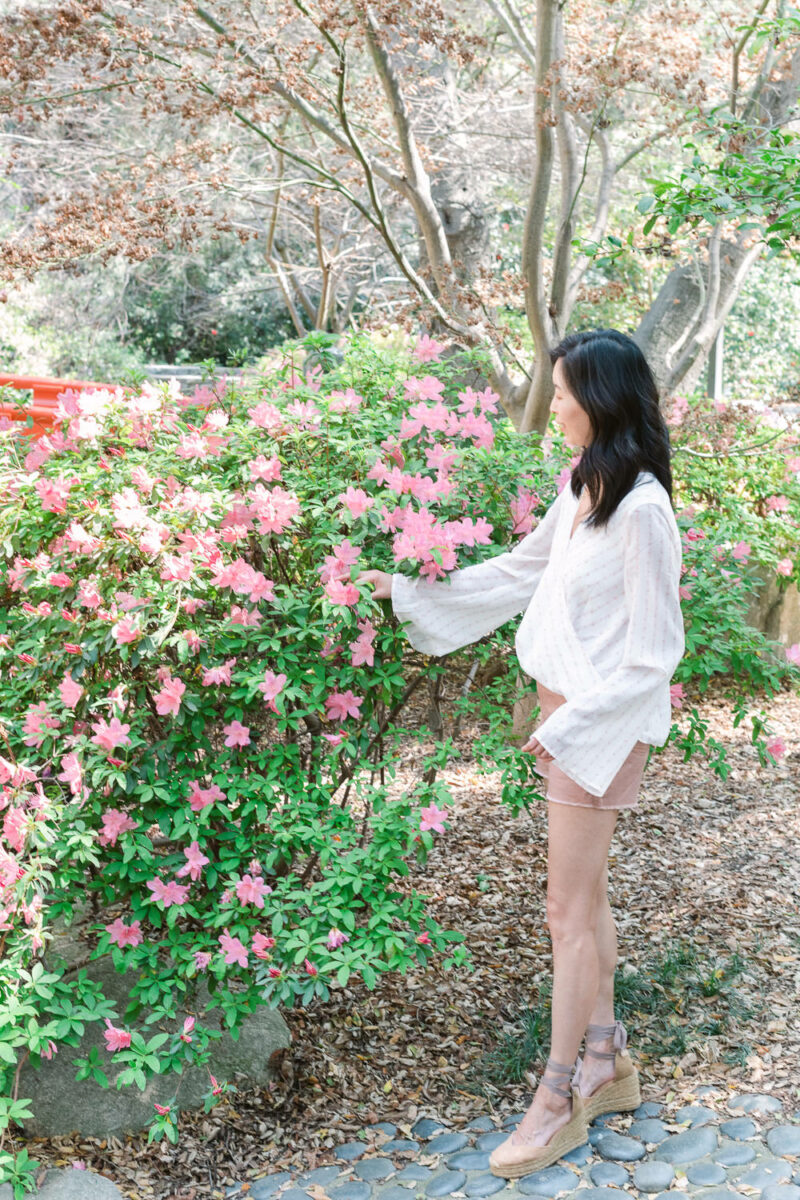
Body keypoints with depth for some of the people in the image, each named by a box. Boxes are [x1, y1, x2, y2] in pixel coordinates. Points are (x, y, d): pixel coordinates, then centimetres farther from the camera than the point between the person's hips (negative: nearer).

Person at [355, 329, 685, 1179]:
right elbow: (517, 571, 17)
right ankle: (607, 1061, 33)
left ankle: (558, 1101, 15)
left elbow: (652, 655, -19)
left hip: (603, 724, -9)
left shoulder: (641, 510, -21)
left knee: (570, 910, 1)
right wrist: (405, 590, 19)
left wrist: (569, 726, -19)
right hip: (563, 709, 9)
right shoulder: (581, 488, 6)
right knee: (585, 896, 18)